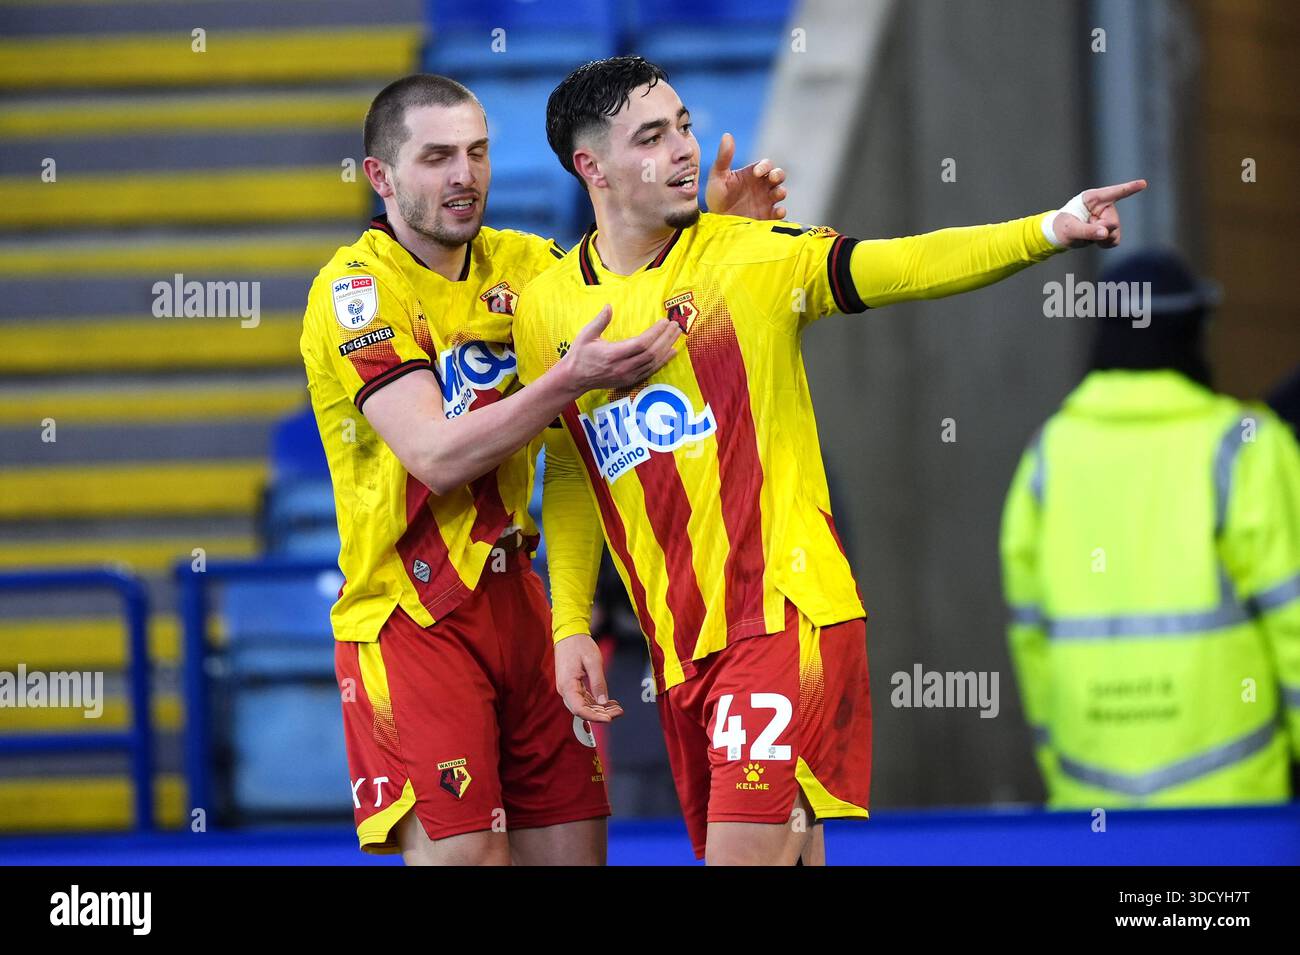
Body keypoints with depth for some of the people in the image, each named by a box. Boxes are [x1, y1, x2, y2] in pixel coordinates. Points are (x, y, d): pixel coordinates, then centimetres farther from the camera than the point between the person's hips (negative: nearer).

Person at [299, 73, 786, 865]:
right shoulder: (355, 288, -12)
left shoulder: (521, 264, 8)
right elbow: (436, 457, -22)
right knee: (459, 854, -15)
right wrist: (571, 380, -31)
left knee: (570, 849, 3)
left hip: (518, 600, 6)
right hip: (409, 614, -6)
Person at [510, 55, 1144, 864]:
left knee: (748, 847, -16)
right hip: (679, 645, 4)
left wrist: (1052, 229, -28)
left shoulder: (754, 255, -3)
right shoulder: (548, 310, 7)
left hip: (786, 613, -4)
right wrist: (572, 624, 9)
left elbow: (903, 265, -14)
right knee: (726, 852, 7)